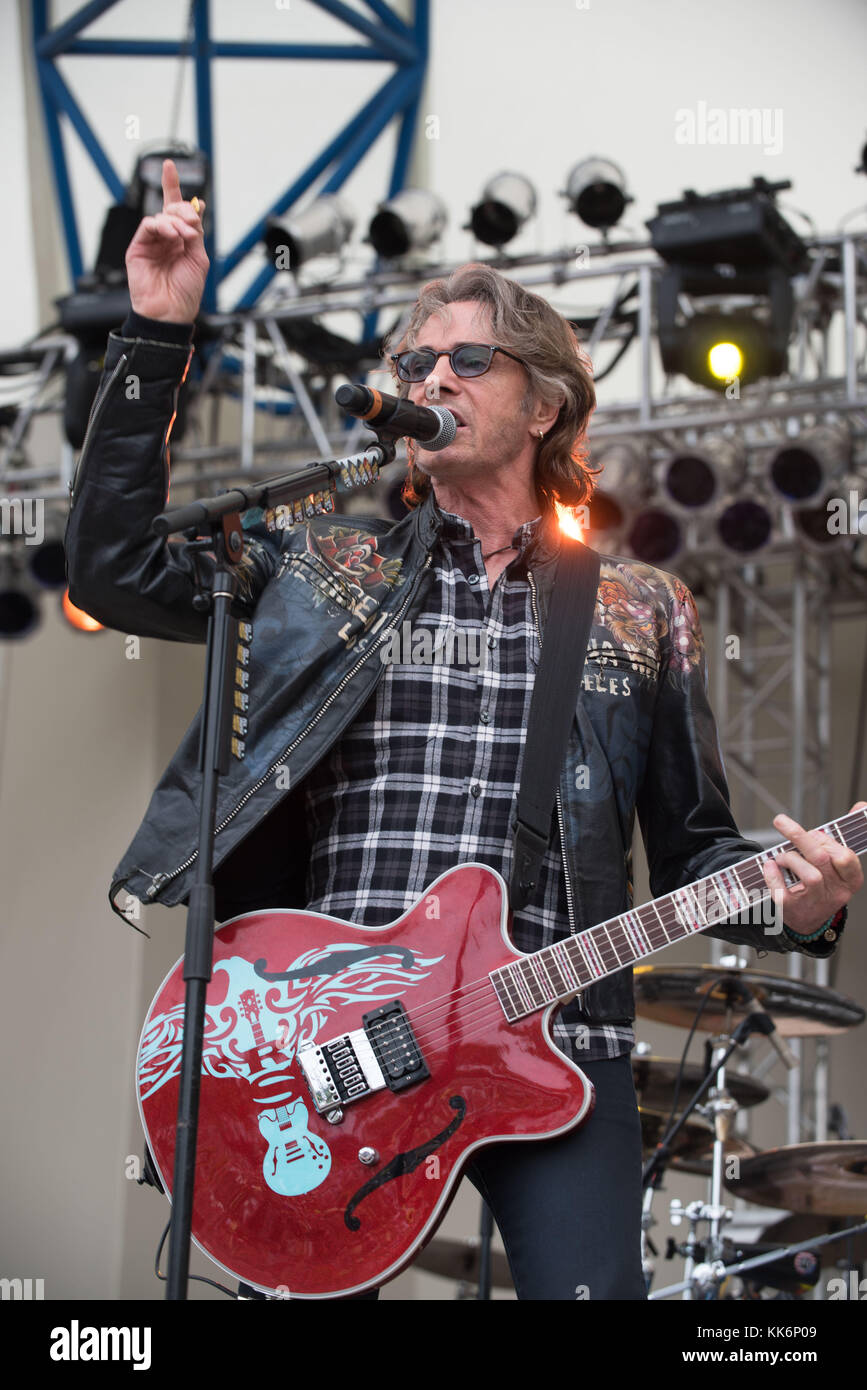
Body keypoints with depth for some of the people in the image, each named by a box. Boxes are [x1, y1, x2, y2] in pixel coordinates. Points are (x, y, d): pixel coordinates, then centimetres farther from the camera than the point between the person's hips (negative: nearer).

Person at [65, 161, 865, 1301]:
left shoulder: (641, 614, 14)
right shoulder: (323, 566, 13)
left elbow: (693, 845, 15)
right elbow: (115, 566, 4)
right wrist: (159, 334, 0)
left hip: (555, 1046, 0)